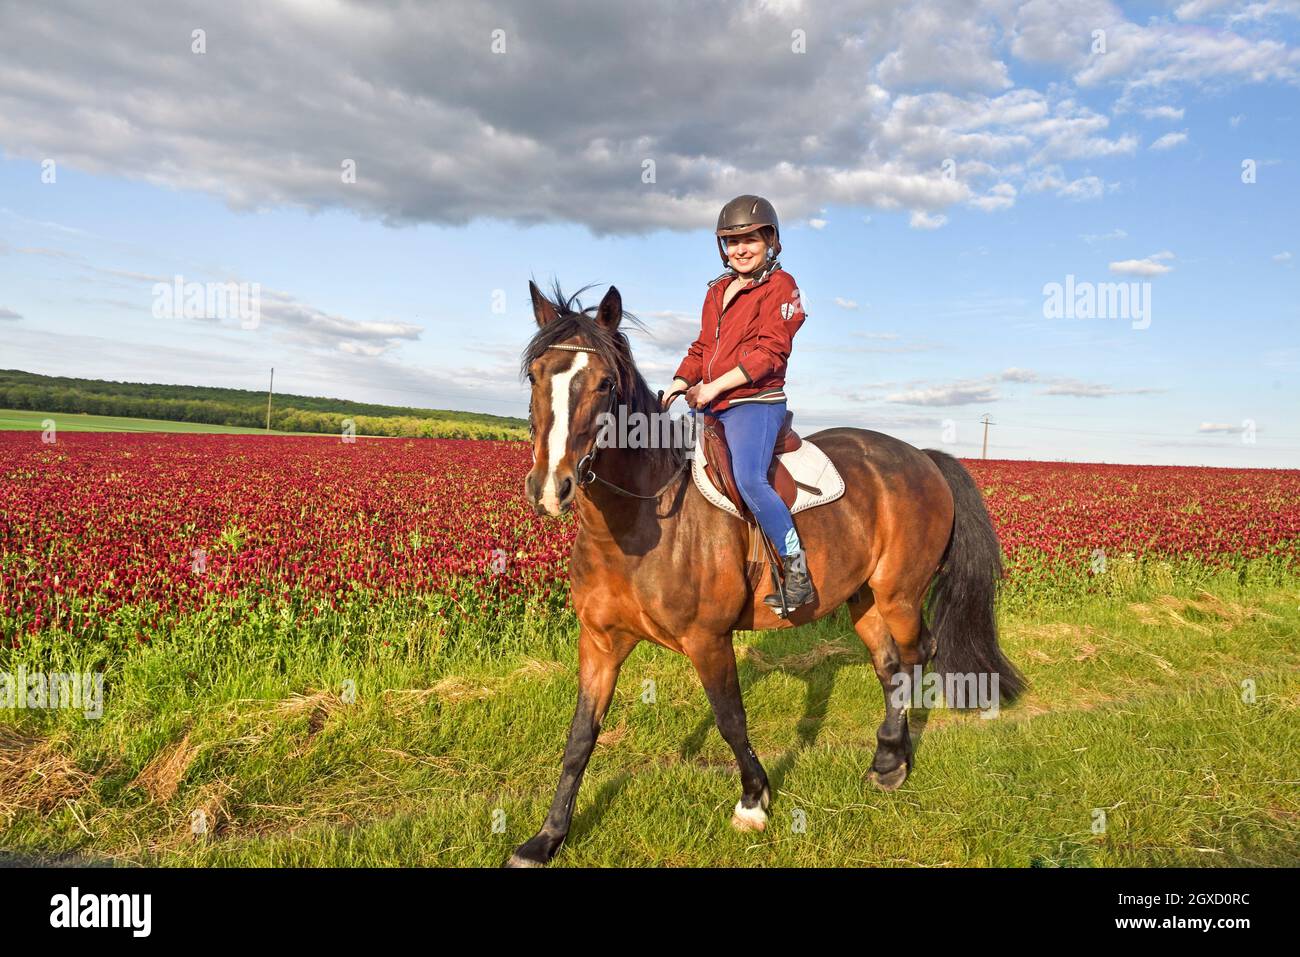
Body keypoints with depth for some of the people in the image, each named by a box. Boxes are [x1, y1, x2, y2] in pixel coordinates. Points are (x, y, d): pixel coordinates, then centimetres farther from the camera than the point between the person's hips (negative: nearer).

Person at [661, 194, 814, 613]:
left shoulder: (780, 285, -2)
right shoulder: (717, 291, 21)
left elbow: (770, 353, -12)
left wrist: (715, 387, -18)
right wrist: (680, 384, 2)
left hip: (756, 403, -8)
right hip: (710, 405, 8)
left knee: (748, 478, -29)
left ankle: (797, 570, -19)